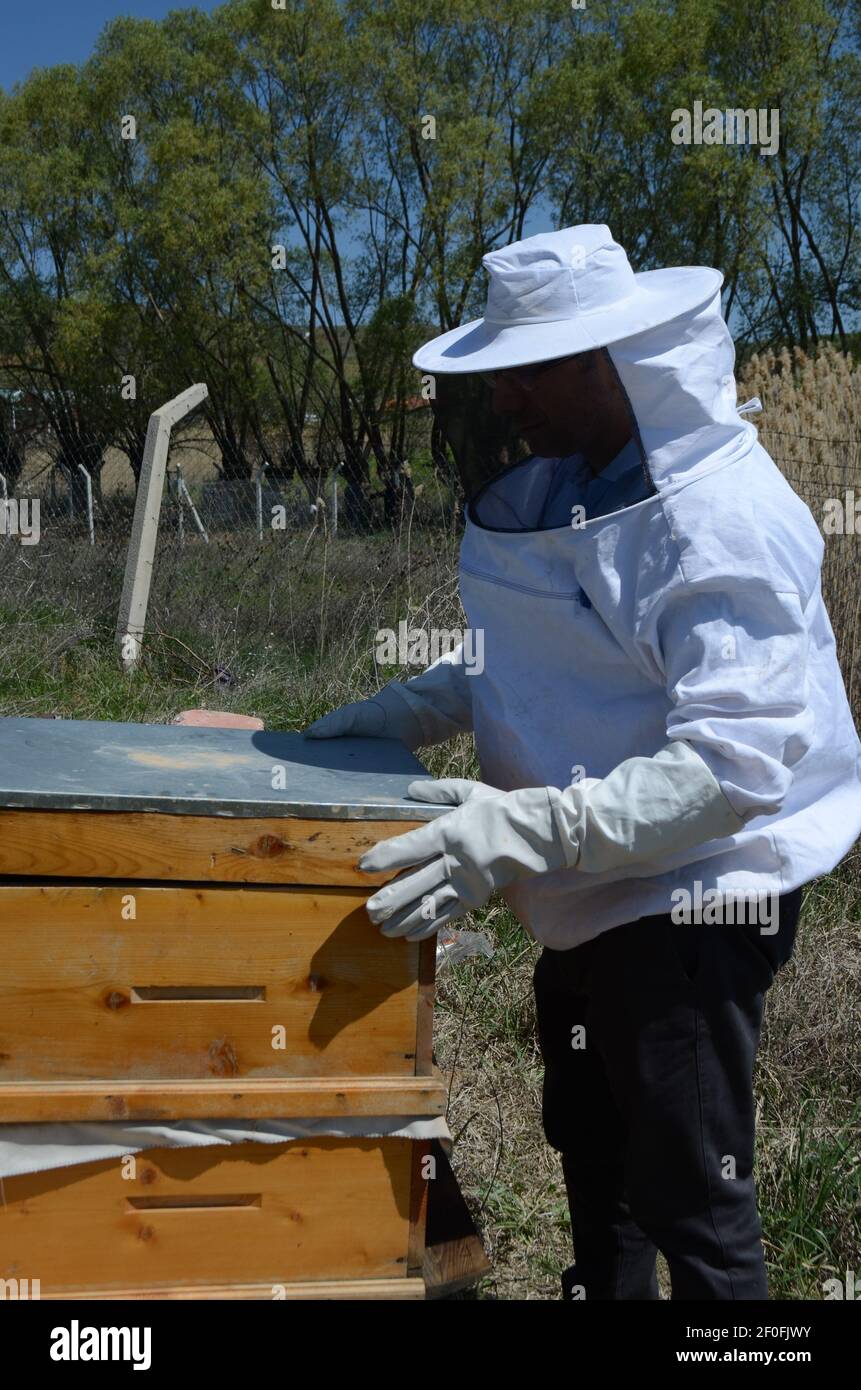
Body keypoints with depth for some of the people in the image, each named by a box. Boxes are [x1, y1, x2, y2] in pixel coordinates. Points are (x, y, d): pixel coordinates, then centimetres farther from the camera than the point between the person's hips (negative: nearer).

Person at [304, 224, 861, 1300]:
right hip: (588, 899, 9)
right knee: (589, 1149, 27)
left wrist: (526, 831, -39)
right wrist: (417, 707, 2)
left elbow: (737, 763, -33)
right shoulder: (559, 483, 2)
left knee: (690, 1192, 4)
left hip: (690, 899, -9)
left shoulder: (724, 522, -26)